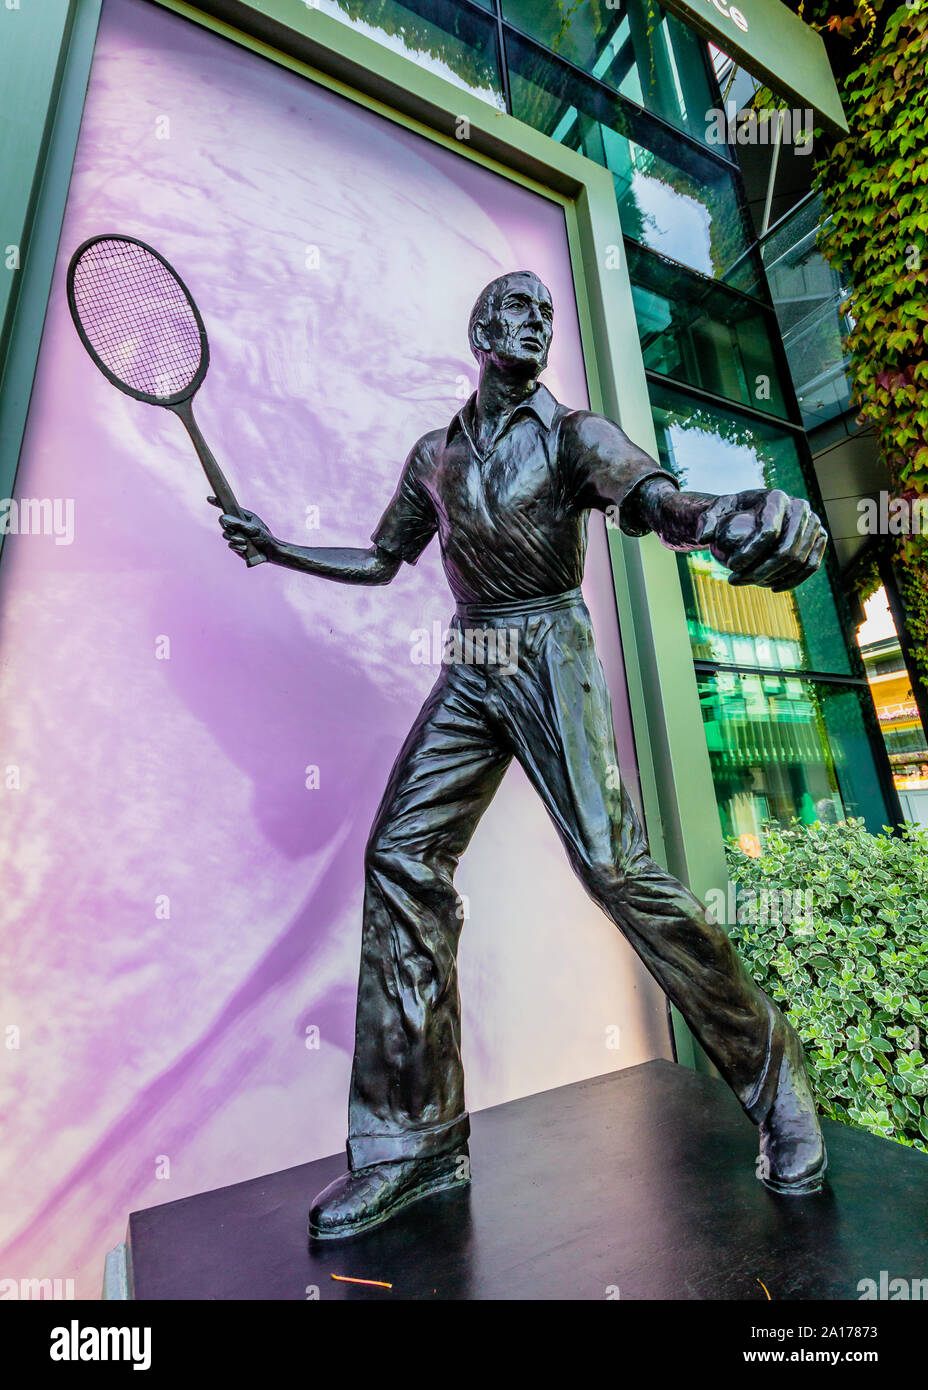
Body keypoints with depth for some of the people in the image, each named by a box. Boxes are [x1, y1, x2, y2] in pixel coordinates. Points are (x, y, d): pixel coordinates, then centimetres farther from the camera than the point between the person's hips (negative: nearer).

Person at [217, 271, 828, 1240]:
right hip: (469, 669, 5)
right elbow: (382, 560, 25)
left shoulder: (572, 434, 6)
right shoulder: (434, 454, 20)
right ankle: (414, 1141, 8)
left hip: (551, 656, -4)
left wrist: (721, 516, -36)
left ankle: (772, 1081, 15)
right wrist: (276, 548, 20)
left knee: (615, 864, -14)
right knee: (402, 857, -7)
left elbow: (660, 503, -14)